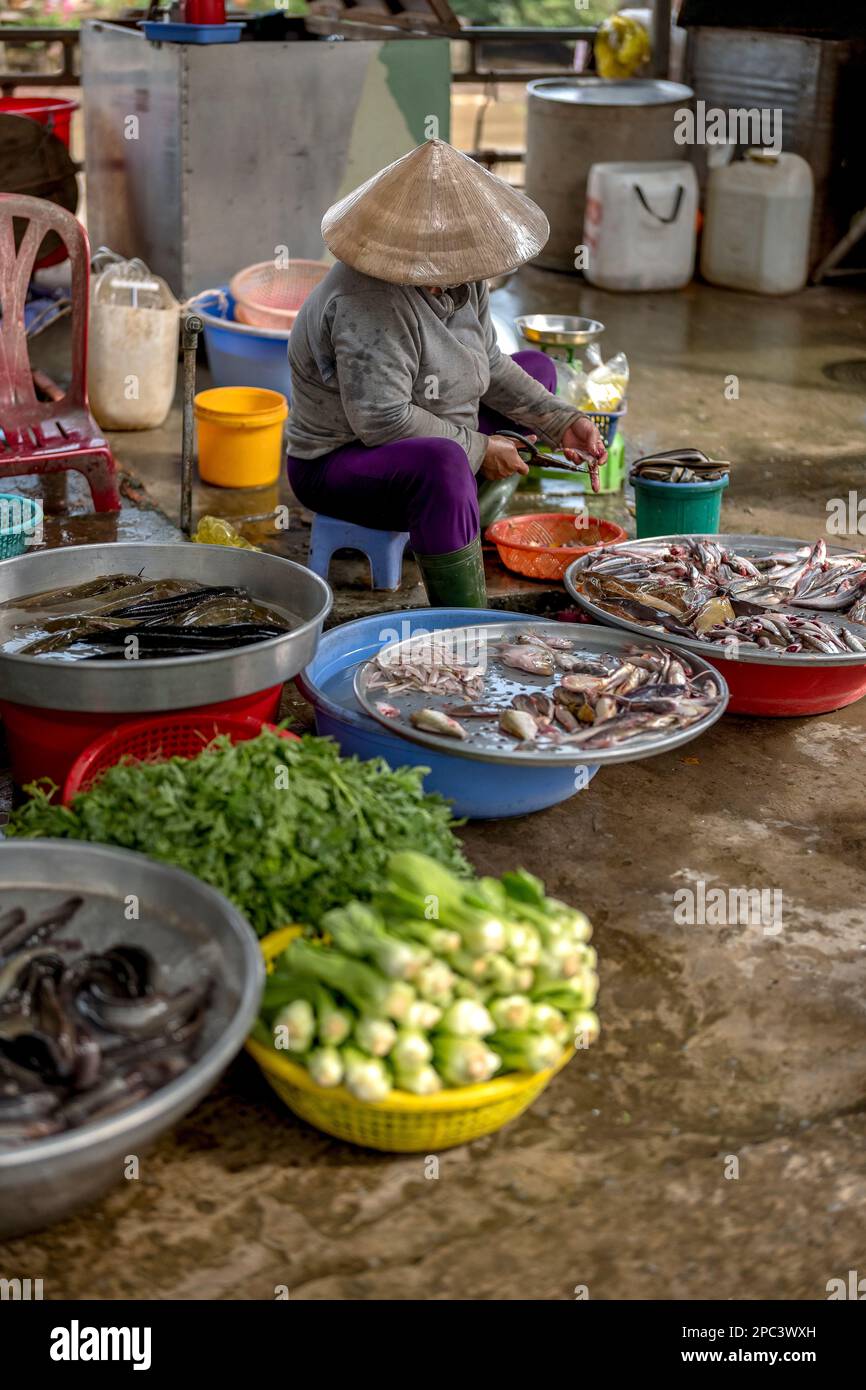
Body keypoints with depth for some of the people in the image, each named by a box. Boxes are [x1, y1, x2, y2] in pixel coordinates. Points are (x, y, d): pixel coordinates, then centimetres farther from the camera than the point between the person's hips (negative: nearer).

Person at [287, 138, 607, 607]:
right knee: (443, 461, -42)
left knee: (537, 368, 17)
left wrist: (561, 422, -3)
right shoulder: (371, 304, -30)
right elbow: (383, 420, -32)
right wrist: (478, 450, -22)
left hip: (433, 445, 10)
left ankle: (463, 524, 5)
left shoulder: (460, 278, -3)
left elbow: (489, 365, 9)